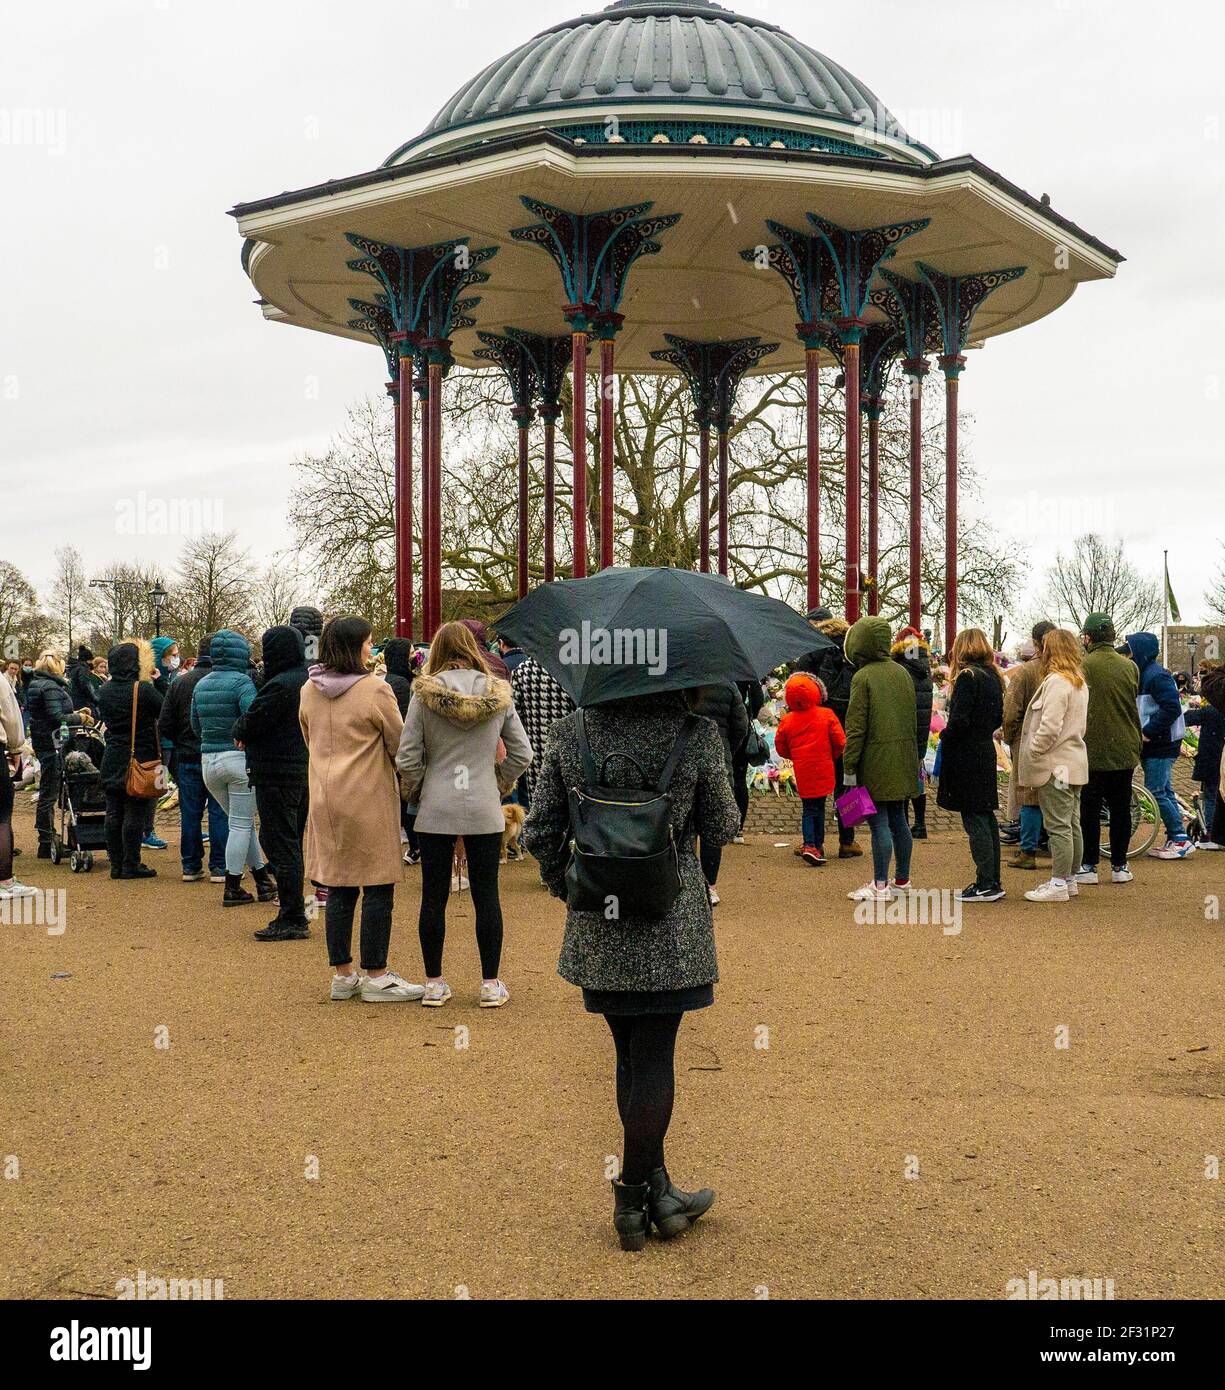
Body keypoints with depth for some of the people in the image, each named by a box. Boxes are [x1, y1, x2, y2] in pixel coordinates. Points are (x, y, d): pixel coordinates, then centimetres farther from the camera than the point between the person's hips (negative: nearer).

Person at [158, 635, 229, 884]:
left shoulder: (179, 683, 4)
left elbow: (164, 725, 5)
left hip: (187, 758, 4)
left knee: (190, 813, 10)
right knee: (219, 813, 2)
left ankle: (190, 866, 14)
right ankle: (219, 867, 3)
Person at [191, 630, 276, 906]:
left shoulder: (201, 685, 9)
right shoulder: (242, 681, -12)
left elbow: (196, 726, 16)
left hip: (208, 761, 7)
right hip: (239, 758, -6)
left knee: (242, 822, 16)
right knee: (241, 825, 3)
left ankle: (263, 881, 21)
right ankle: (232, 889, 6)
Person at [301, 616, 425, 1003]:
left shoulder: (308, 691, 6)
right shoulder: (375, 690, -13)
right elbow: (400, 745, -6)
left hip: (325, 799, 7)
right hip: (369, 799, -7)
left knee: (339, 887, 11)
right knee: (377, 888, 1)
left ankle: (342, 974, 17)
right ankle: (375, 977, 4)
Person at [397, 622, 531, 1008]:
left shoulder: (424, 694, -6)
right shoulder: (497, 694, -1)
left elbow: (407, 758, -6)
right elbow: (522, 753, 3)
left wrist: (415, 793, 9)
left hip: (436, 811, -1)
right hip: (484, 811, 1)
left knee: (433, 897, 8)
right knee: (486, 897, 8)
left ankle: (434, 983, 15)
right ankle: (490, 984, 13)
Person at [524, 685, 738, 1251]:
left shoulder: (568, 733, -3)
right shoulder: (696, 734, -10)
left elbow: (540, 831, 0)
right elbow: (722, 827, 0)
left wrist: (564, 884, 17)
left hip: (597, 925, 3)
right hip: (670, 926, -3)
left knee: (631, 1055, 14)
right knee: (654, 1057, 5)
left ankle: (655, 1192, 24)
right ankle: (634, 1193, 11)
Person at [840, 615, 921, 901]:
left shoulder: (863, 677, -12)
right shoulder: (902, 673, 10)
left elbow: (856, 727, -14)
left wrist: (849, 767, -11)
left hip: (876, 760, -7)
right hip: (903, 759, 8)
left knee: (879, 823, -4)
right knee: (898, 819, 15)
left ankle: (880, 886, -2)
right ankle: (902, 880, 23)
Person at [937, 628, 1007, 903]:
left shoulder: (967, 677, -15)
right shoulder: (993, 677, 10)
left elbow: (959, 720, -19)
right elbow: (998, 718, 16)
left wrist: (945, 737, -3)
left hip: (966, 756, -8)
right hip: (986, 751, 8)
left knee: (974, 819, -5)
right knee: (987, 817, 13)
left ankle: (986, 885, -3)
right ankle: (993, 881, 18)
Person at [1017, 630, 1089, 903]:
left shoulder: (1056, 682, -17)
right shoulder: (1079, 682, 15)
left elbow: (1050, 727, -23)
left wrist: (1031, 756, -13)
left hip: (1056, 765, -10)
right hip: (1074, 763, 10)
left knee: (1058, 826, -6)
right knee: (1072, 824, 15)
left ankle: (1059, 884, -2)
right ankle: (1070, 879, 23)